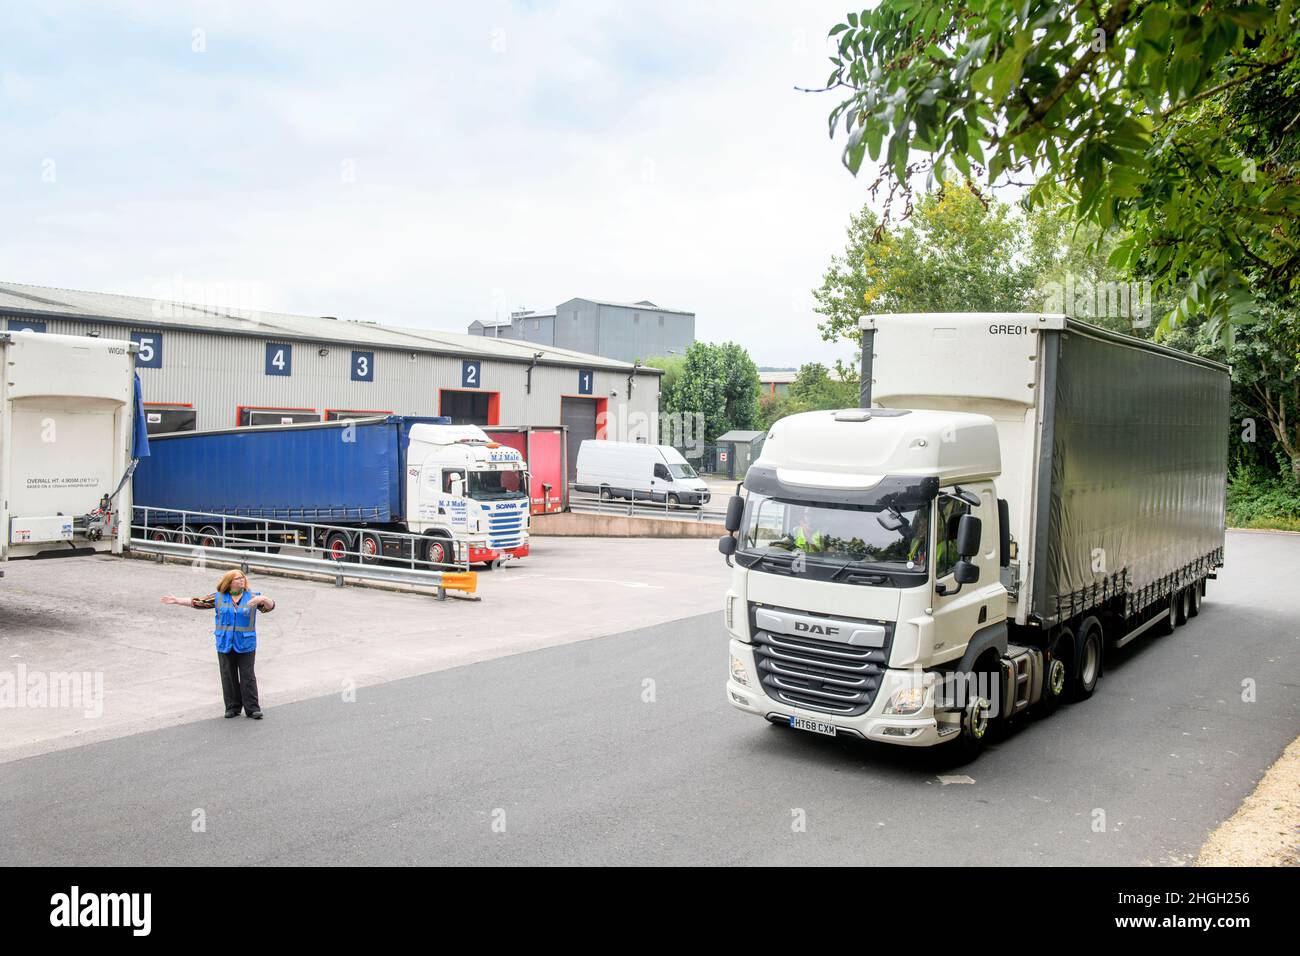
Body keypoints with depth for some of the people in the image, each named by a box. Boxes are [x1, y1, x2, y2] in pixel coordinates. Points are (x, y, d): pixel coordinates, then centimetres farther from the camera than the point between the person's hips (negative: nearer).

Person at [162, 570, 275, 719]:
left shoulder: (252, 596, 2)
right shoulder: (218, 597, 6)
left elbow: (270, 606, -5)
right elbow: (198, 602, 9)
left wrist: (262, 599, -26)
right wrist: (177, 600, 5)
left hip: (246, 645, -2)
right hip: (225, 645, 2)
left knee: (247, 676, -1)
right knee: (228, 677, 7)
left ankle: (252, 708, 3)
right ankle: (233, 707, 17)